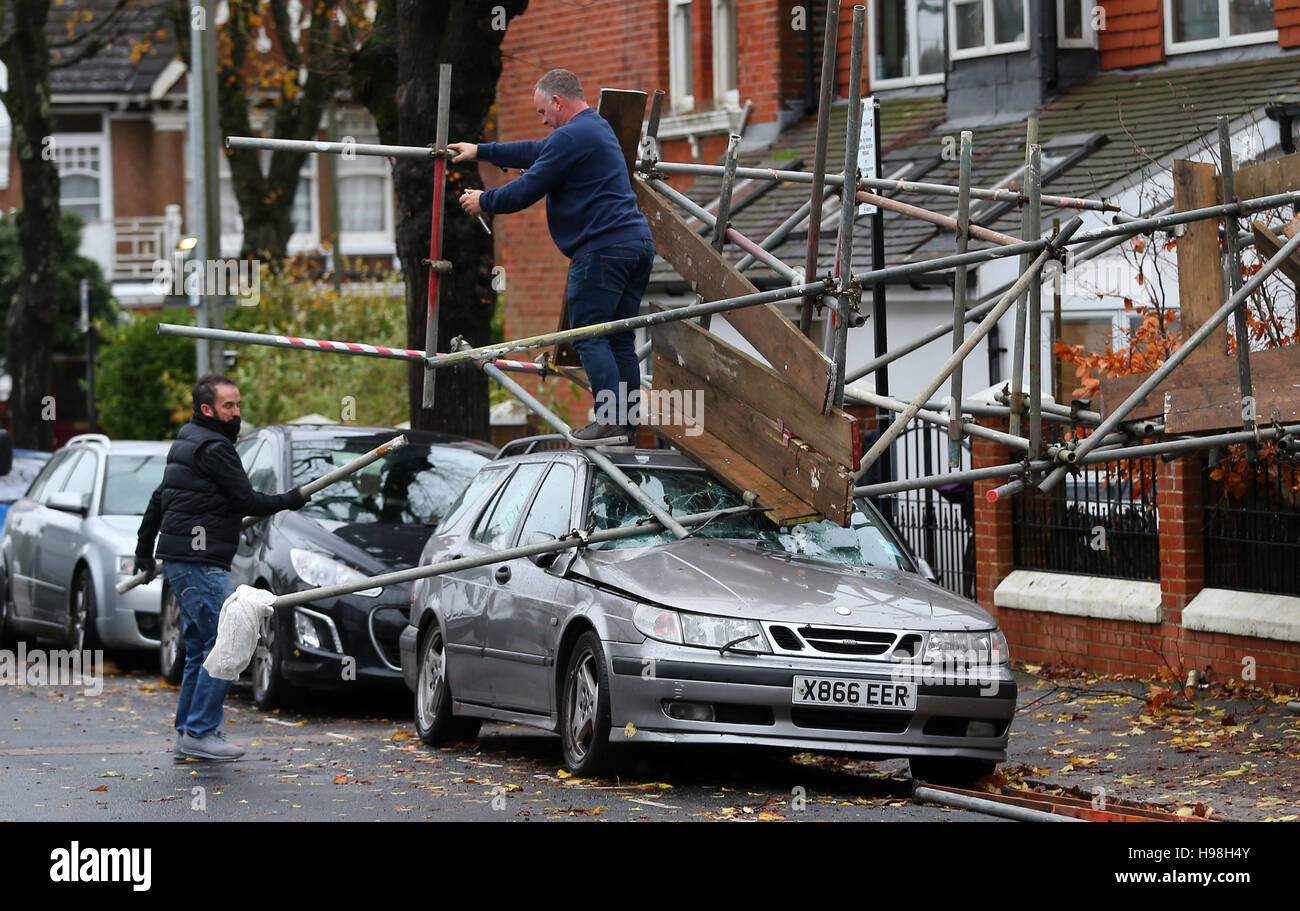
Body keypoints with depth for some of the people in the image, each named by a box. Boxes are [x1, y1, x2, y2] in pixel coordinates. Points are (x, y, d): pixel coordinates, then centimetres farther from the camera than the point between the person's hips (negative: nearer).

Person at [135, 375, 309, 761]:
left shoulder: (187, 443, 20)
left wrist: (144, 549, 37)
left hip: (181, 562, 11)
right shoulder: (213, 448, -13)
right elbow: (247, 501, -13)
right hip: (199, 563, -11)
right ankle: (200, 733, -12)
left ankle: (186, 738, 14)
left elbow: (159, 499, 28)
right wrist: (289, 501, 4)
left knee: (201, 650, 13)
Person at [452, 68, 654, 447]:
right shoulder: (598, 128, 23)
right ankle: (629, 419, 8)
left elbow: (528, 190, -8)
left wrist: (484, 201, 9)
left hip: (602, 251, -10)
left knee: (589, 337, -7)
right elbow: (536, 153, 34)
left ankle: (610, 421, -15)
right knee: (620, 339, 10)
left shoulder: (570, 137, -10)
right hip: (638, 242, 10)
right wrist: (480, 152, 40)